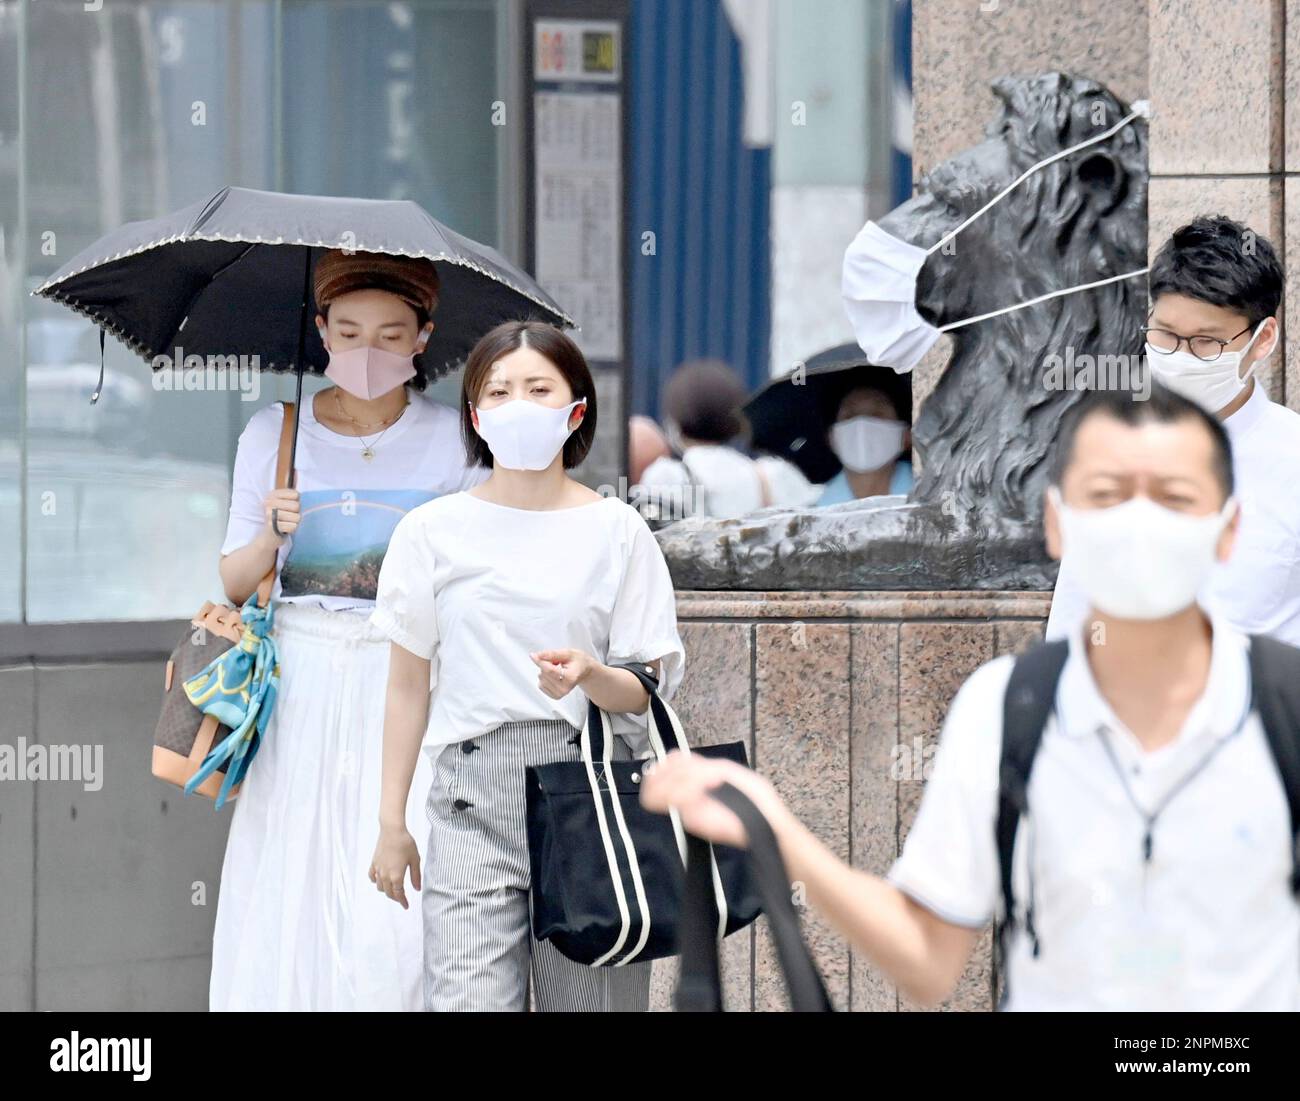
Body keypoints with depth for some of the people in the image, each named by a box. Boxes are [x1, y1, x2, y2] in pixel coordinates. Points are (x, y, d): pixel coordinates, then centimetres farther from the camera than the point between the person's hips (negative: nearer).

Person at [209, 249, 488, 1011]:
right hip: (302, 688, 2)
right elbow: (234, 582, 8)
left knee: (395, 925, -11)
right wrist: (271, 536, -10)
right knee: (289, 905, -1)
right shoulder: (274, 434, 7)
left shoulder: (453, 441, 3)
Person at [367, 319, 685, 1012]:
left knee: (594, 998, -2)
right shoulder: (433, 531, 7)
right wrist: (391, 822, 9)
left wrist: (590, 676, -19)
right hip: (474, 798, 0)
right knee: (465, 1001, -12)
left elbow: (647, 689, 4)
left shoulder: (617, 531, 6)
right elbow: (408, 686, 11)